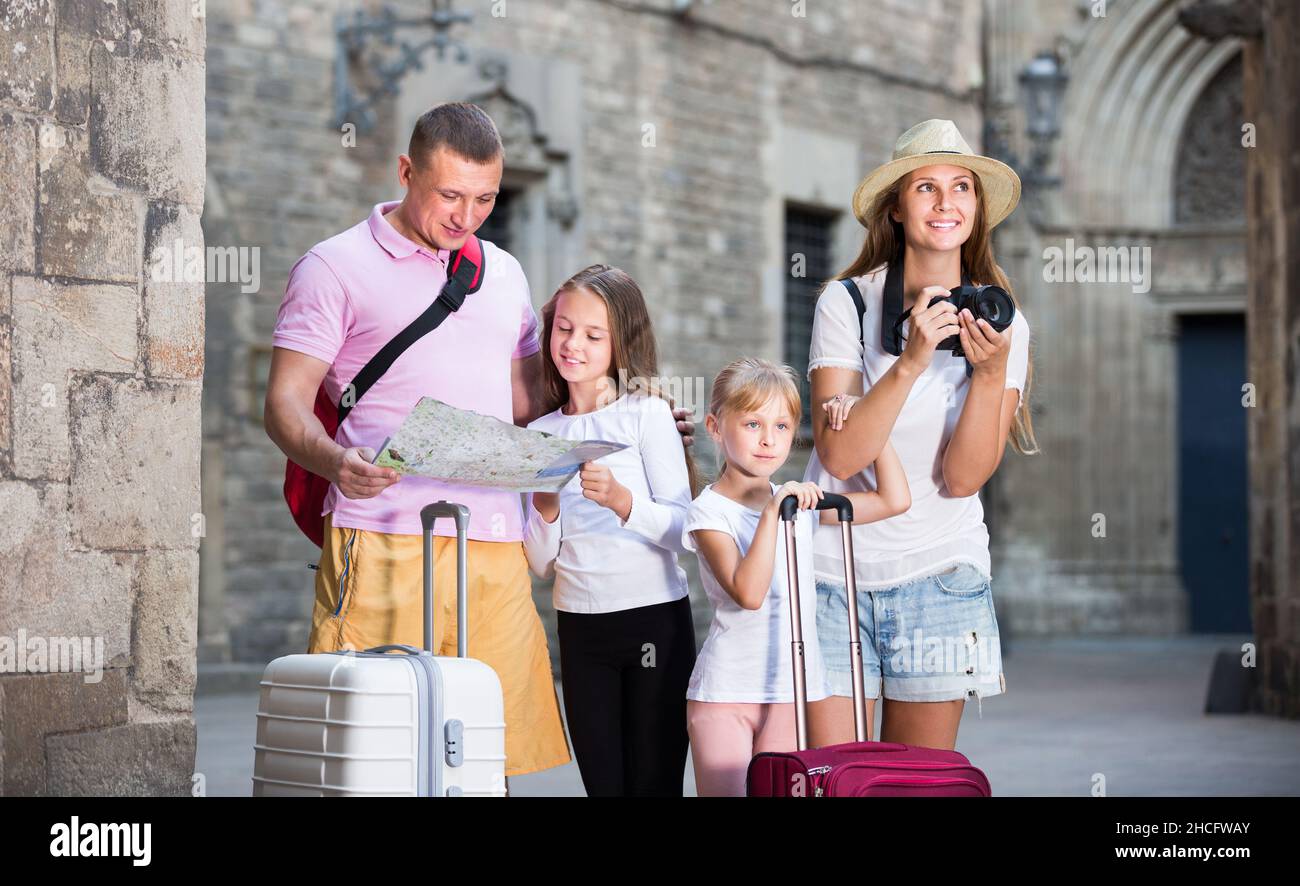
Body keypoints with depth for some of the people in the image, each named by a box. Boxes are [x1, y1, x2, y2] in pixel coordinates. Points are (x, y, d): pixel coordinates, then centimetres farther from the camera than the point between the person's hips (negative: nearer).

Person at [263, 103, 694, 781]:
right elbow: (286, 404, -2)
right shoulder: (336, 267, 4)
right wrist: (336, 461, -23)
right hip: (383, 546, -5)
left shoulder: (503, 273, 21)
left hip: (495, 548, 5)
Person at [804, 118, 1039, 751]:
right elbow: (839, 457, -14)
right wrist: (911, 361, -23)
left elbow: (963, 478, -5)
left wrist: (991, 371, -17)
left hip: (938, 574, 2)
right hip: (835, 571, -2)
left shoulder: (1001, 321, 3)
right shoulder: (847, 304, -4)